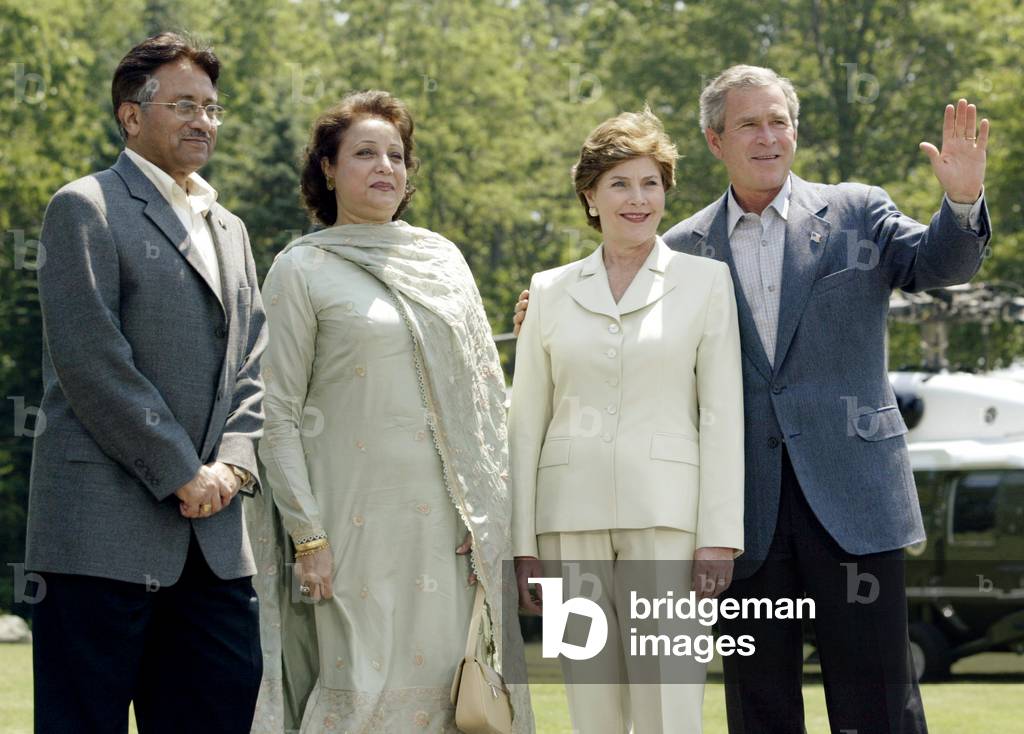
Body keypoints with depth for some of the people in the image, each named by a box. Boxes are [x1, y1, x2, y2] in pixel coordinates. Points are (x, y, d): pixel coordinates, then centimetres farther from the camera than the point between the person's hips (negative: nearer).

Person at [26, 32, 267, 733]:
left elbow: (253, 361, 17)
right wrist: (181, 472, -13)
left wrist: (232, 462, -2)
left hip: (212, 533, 7)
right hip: (104, 529, -7)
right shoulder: (85, 209, -2)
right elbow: (90, 360, -12)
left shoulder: (228, 229, 22)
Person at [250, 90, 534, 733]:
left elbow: (487, 389, 12)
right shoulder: (302, 270, 1)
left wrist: (488, 513, 3)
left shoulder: (442, 258, 13)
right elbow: (278, 414, -2)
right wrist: (306, 535, -9)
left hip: (455, 525, 4)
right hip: (359, 519, -4)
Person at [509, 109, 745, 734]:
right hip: (572, 518, 2)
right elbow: (526, 422, 13)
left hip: (666, 517, -2)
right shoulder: (550, 292, 13)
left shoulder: (707, 282, 7)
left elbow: (723, 414, 2)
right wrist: (523, 544, 6)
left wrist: (719, 536, -6)